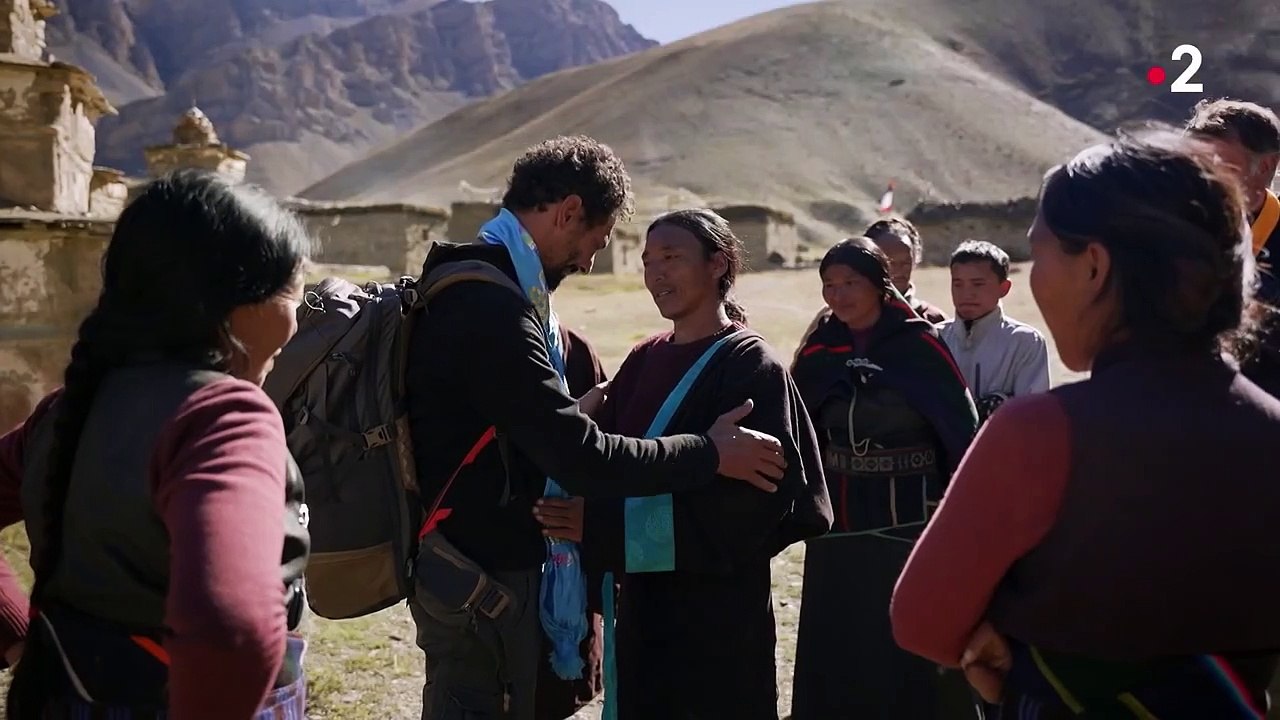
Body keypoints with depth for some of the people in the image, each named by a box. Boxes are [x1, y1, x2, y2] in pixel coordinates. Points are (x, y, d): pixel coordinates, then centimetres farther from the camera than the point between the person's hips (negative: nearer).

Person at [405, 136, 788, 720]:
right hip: (480, 579, -10)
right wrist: (710, 453, -16)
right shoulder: (490, 308, -24)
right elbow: (582, 459, -25)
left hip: (481, 564, 10)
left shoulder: (474, 287, 10)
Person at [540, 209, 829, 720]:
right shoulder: (643, 361, 9)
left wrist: (606, 525, -25)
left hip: (720, 609, -6)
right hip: (643, 602, 6)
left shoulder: (752, 366, -12)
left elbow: (760, 493, -21)